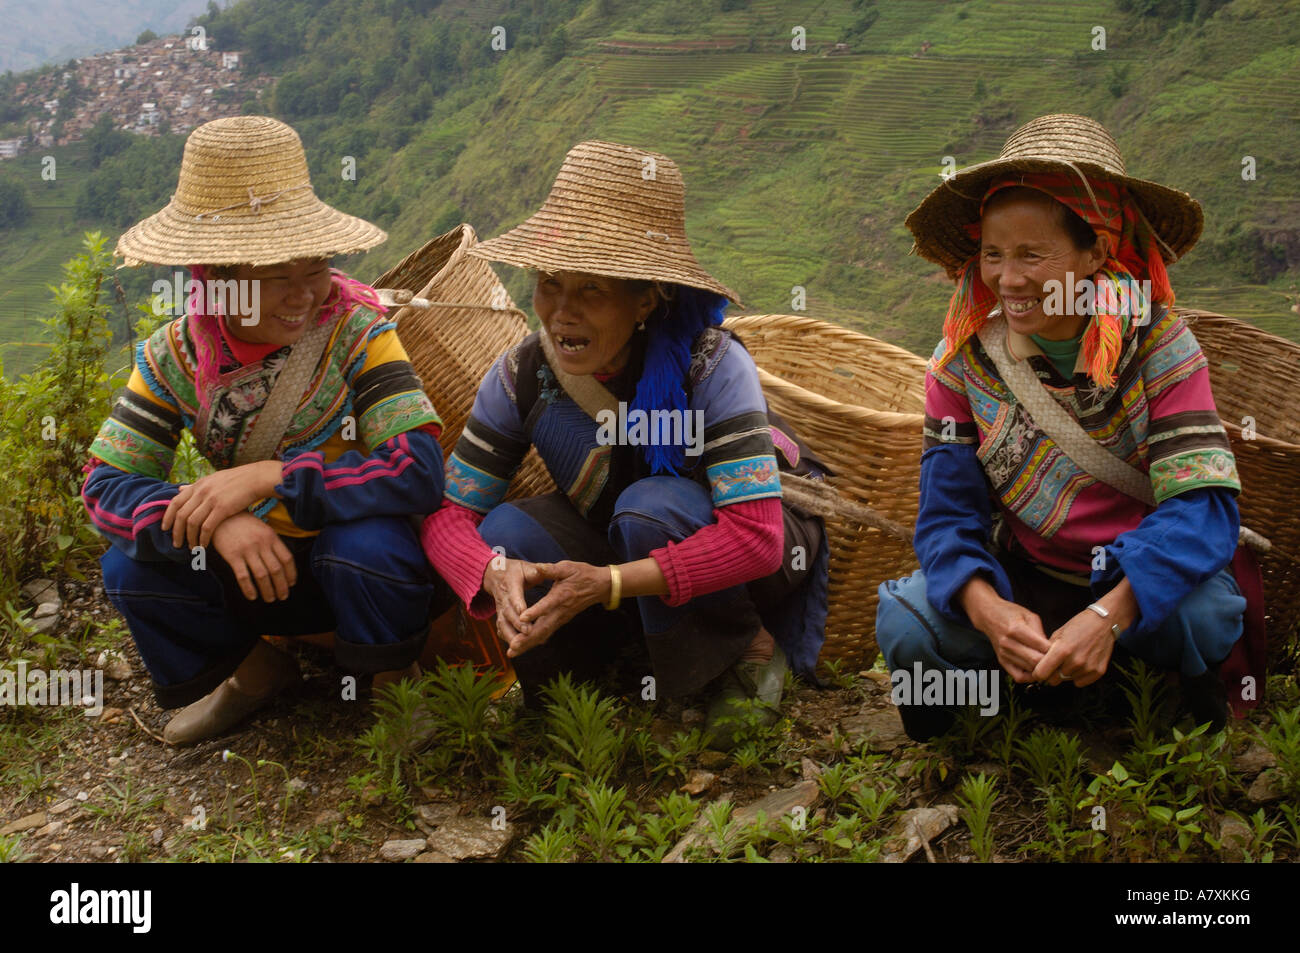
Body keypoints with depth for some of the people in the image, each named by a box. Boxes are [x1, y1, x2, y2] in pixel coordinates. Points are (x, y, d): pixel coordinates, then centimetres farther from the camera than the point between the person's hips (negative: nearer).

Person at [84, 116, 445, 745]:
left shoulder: (356, 332, -19)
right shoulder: (175, 356, -10)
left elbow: (421, 471, -30)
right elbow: (104, 483, -15)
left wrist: (270, 477, -34)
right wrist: (217, 520, -35)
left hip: (357, 570, -3)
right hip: (257, 572, 3)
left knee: (367, 541, -35)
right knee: (130, 567, -18)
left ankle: (393, 687, -3)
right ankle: (255, 670, 9)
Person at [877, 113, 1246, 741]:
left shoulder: (1158, 342, -14)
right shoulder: (964, 359, -7)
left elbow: (1204, 502, -23)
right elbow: (947, 510, -10)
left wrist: (1108, 614, -39)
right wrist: (987, 609, -33)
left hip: (1138, 583, -1)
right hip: (1021, 583, 1)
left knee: (1204, 613, -33)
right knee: (904, 624, -26)